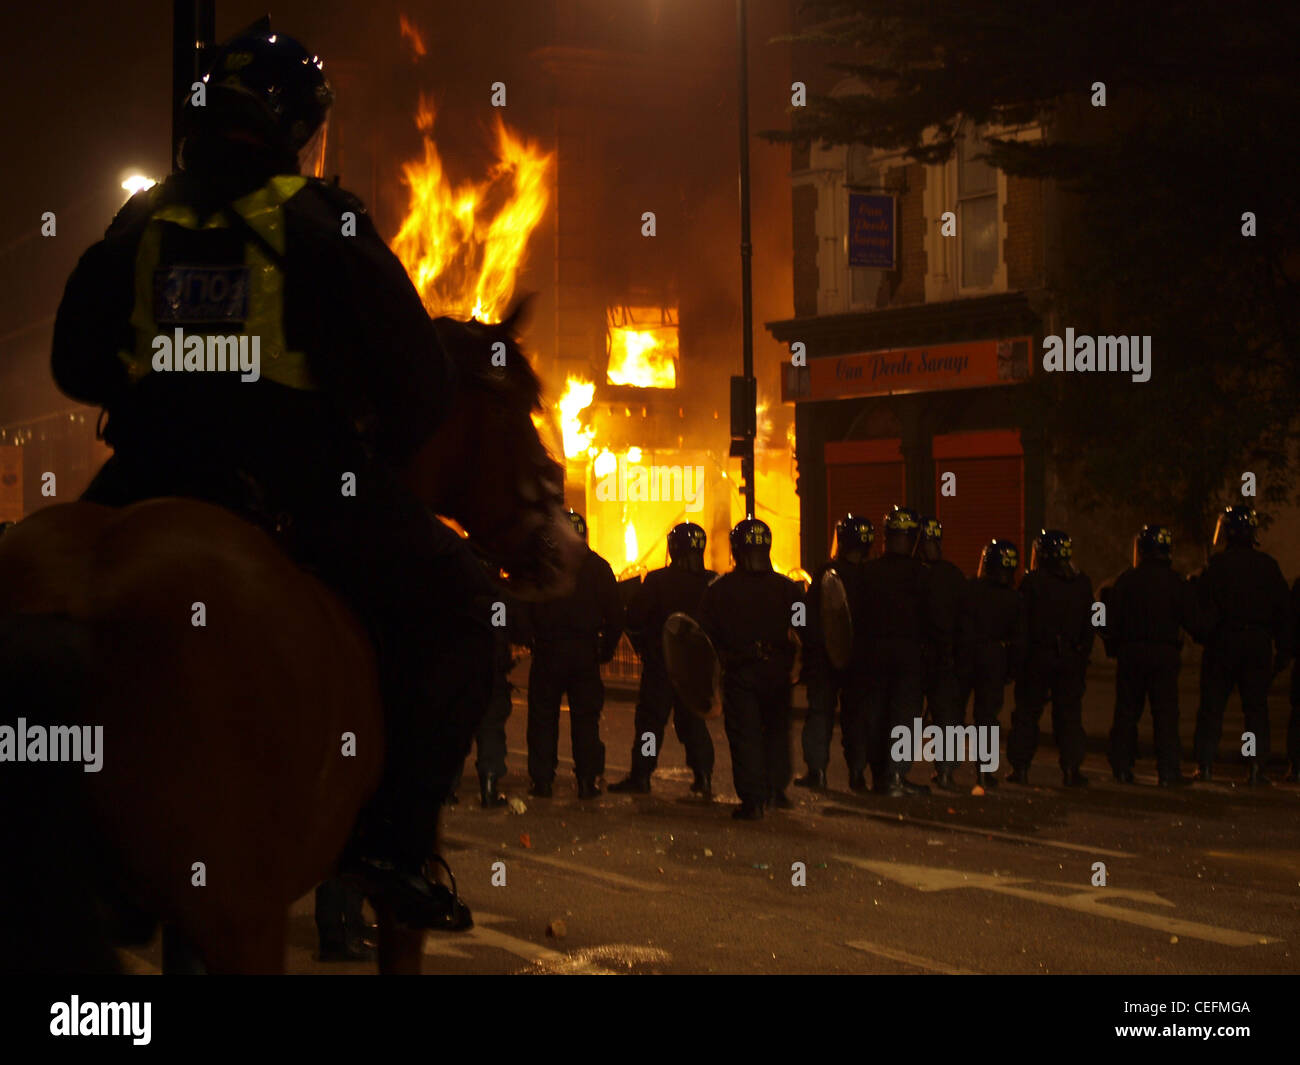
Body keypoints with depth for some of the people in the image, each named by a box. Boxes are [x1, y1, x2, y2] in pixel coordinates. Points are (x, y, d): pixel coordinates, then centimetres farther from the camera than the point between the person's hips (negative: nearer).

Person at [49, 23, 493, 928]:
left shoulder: (141, 222, 15)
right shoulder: (325, 223, 0)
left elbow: (78, 364, 18)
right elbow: (418, 378, -4)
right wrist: (385, 451, 14)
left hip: (151, 472, 5)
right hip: (294, 476, -5)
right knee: (452, 602, 7)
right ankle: (396, 836, -5)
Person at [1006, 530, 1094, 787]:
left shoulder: (1032, 582, -8)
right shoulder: (1082, 583, 6)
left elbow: (1021, 623, -8)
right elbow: (1089, 625, 9)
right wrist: (1083, 655, 14)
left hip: (1038, 657, -3)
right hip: (1072, 658, 3)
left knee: (1027, 711, 5)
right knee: (1069, 712, 8)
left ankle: (1020, 767, 4)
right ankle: (1071, 768, 3)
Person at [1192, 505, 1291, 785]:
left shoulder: (1216, 565, -5)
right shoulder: (1268, 566, 5)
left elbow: (1199, 606, -8)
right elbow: (1283, 609, 6)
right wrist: (1284, 649, 10)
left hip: (1222, 641, -2)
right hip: (1259, 642, 2)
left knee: (1212, 705, 4)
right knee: (1256, 706, 6)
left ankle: (1206, 765, 1)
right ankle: (1256, 767, 0)